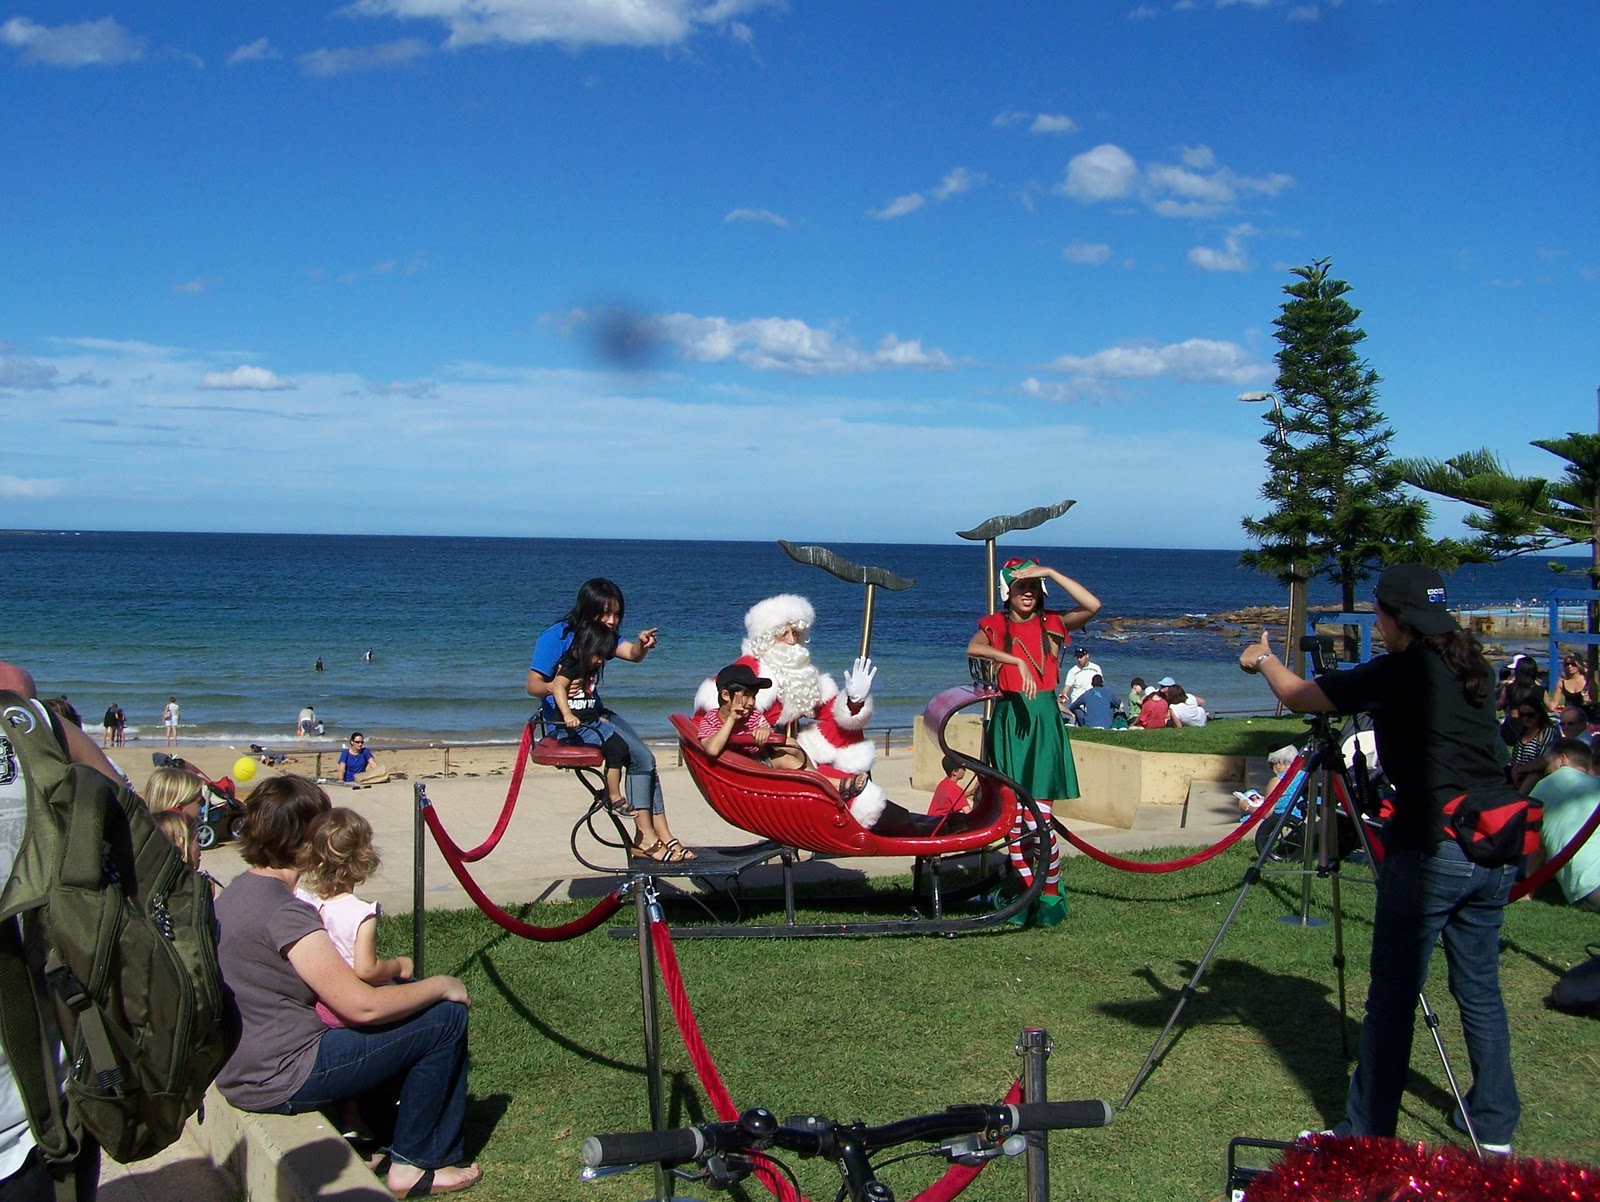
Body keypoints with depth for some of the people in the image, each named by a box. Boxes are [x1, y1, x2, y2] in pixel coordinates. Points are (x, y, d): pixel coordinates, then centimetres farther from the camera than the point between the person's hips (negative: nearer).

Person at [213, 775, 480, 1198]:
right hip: (281, 1081, -10)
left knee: (403, 994, 23)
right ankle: (414, 1164, 8)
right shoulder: (282, 912, -23)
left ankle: (371, 1124, 29)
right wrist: (442, 986, -10)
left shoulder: (234, 893, 7)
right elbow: (362, 1004, -25)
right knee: (446, 1018, -5)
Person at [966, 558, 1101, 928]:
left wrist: (1050, 572, -11)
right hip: (1009, 721, 2)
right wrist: (1017, 661, -28)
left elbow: (1093, 605, -11)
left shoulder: (1052, 624, 7)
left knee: (1038, 819, -9)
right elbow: (973, 648, -16)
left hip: (1044, 721, -1)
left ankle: (1051, 898, 3)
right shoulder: (995, 625, 7)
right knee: (1014, 819, 3)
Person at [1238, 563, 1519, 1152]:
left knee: (1392, 997, -1)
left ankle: (1366, 1136, 4)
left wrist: (1262, 659, 16)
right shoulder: (1474, 668, 12)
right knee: (1480, 988, 18)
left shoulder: (1401, 672, -9)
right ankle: (1494, 1127, 26)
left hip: (1432, 850, -8)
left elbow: (1300, 697, -4)